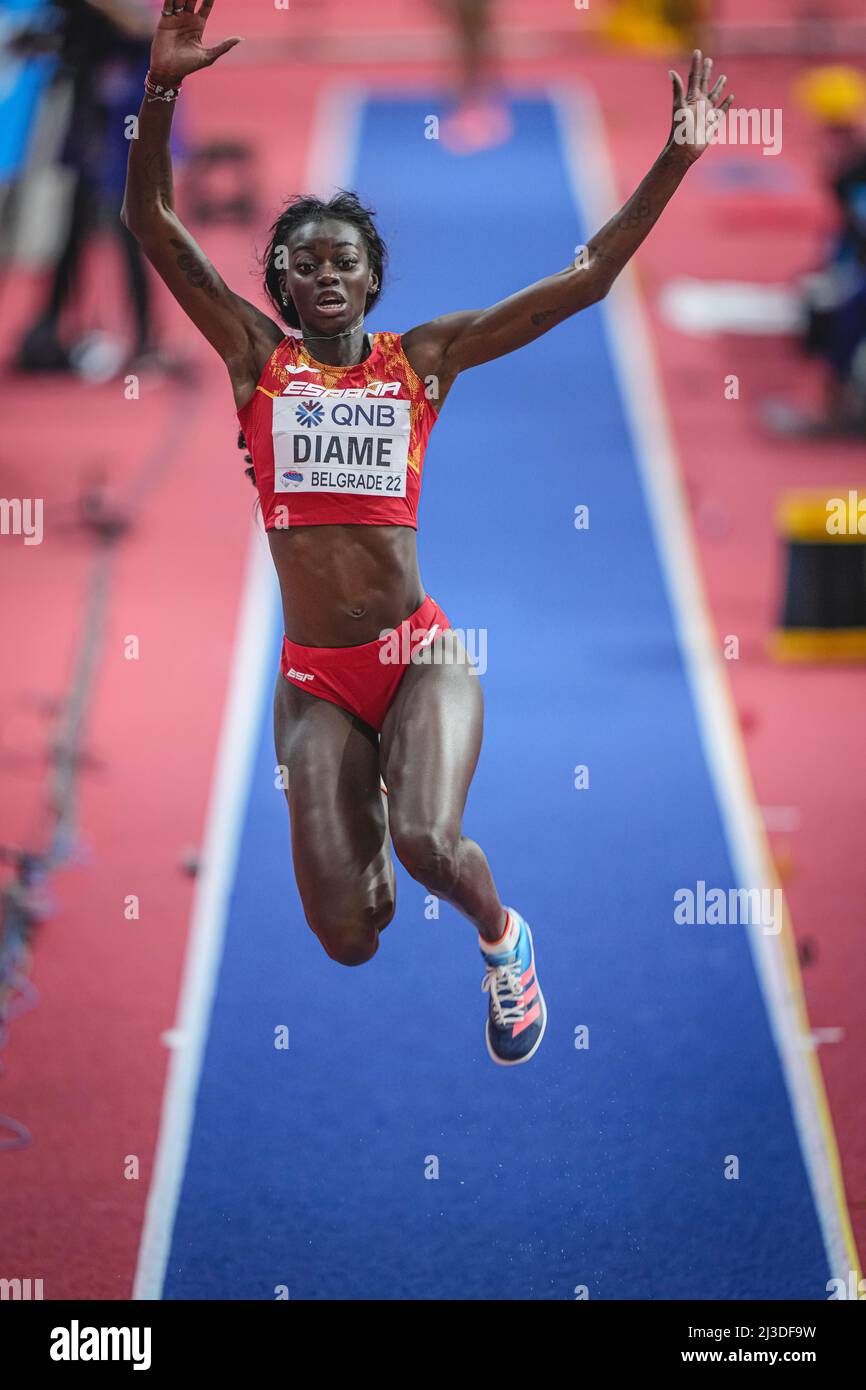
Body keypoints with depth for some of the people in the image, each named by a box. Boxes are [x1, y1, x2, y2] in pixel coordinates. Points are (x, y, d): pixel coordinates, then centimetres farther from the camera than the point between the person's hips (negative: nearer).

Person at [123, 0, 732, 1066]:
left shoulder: (421, 360, 5)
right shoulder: (260, 358, 4)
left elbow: (585, 278, 4)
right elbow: (151, 221, -5)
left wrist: (676, 161, -1)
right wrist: (162, 89, -19)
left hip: (421, 654, -1)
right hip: (314, 677, 1)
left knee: (429, 844, -29)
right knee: (348, 939, -1)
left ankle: (501, 938, 9)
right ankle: (359, 811, 39)